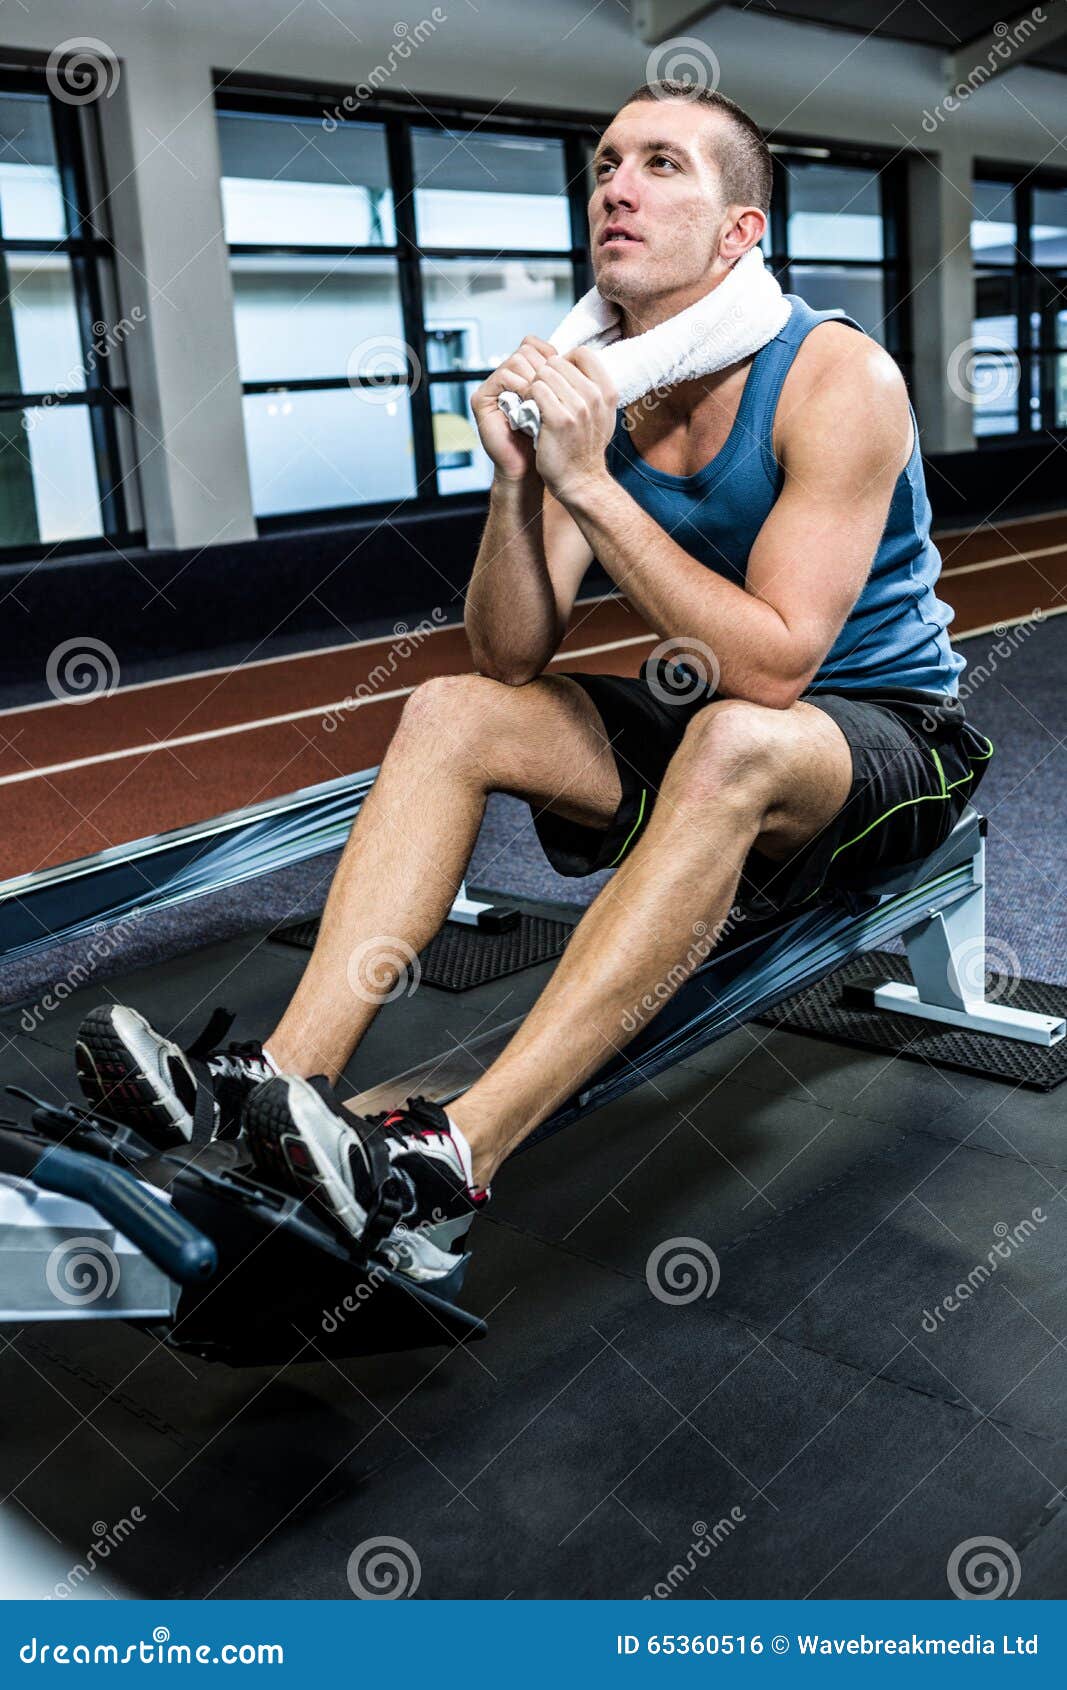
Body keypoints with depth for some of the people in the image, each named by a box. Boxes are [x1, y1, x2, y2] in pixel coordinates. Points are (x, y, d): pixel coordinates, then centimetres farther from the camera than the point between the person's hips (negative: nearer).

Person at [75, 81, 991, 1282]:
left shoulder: (841, 381, -19)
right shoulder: (600, 386, -3)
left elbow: (772, 665, -29)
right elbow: (509, 661, -7)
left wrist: (589, 485, -31)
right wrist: (517, 481, -24)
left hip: (891, 734, -5)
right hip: (701, 724, 6)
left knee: (735, 742, -38)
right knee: (449, 714, -10)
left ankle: (458, 1157, -42)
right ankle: (288, 1078, -23)